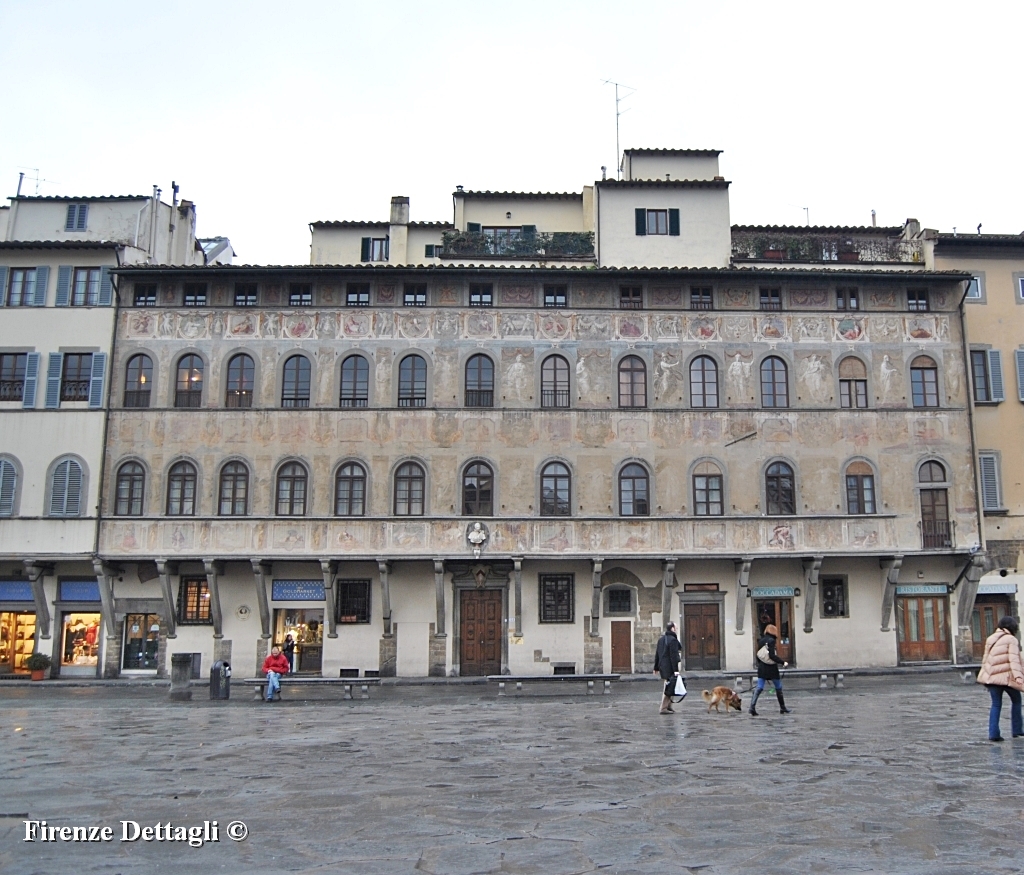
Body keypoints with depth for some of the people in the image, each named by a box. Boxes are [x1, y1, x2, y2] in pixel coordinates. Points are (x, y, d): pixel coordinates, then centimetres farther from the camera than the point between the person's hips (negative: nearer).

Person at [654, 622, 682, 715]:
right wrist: (676, 670, -20)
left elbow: (657, 654, 18)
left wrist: (656, 667, 23)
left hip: (662, 667, 9)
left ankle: (669, 706, 21)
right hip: (669, 668, -9)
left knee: (668, 687, 17)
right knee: (669, 688, -4)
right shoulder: (673, 640, -14)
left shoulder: (661, 639, 13)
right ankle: (663, 708, -3)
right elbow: (673, 656, -19)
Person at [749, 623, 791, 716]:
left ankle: (752, 707, -13)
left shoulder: (761, 640, 9)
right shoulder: (771, 640, -12)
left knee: (759, 688, 1)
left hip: (761, 667, 6)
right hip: (771, 667, -6)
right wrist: (783, 662, -15)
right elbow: (772, 655, -19)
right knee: (778, 687, 11)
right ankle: (782, 708, 21)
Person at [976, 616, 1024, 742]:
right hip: (1007, 677, -5)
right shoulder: (1011, 640, -6)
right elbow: (1014, 659, -17)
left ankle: (993, 733, -1)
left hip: (992, 677, 5)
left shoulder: (990, 639, 13)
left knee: (996, 704, 7)